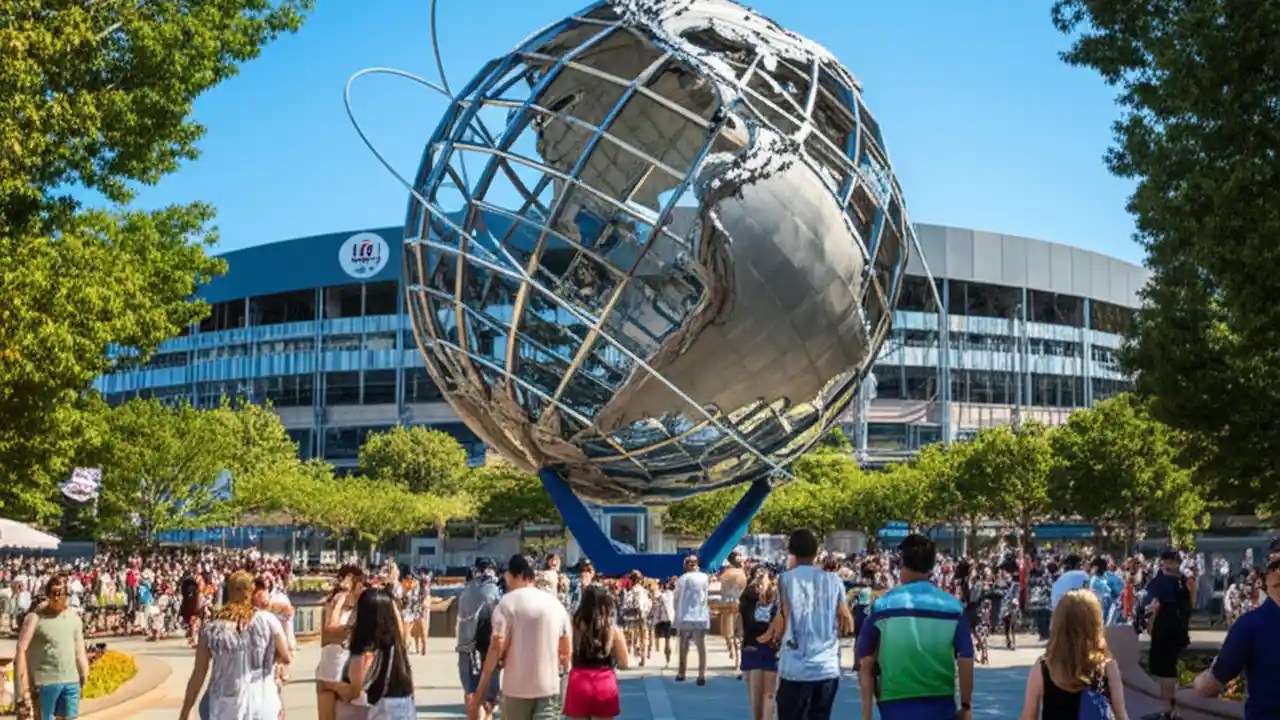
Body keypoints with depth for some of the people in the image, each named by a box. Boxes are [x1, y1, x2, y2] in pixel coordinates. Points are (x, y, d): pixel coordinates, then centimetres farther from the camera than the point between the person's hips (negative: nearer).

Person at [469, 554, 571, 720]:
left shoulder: (508, 602, -6)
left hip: (517, 687, -3)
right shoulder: (555, 603, 9)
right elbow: (565, 651, 14)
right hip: (549, 687, 3)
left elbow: (496, 648, -14)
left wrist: (478, 696, -13)